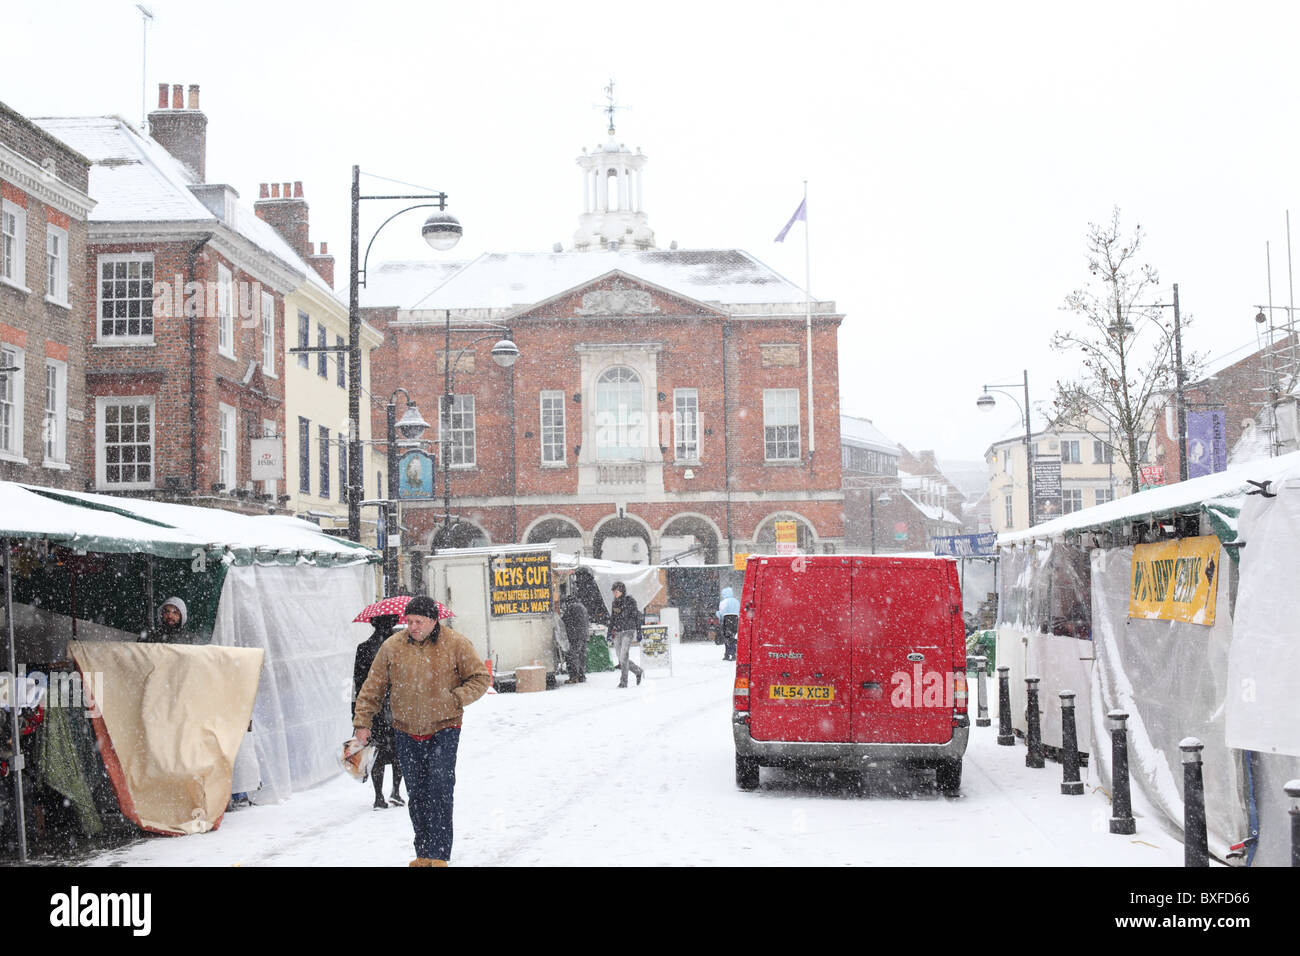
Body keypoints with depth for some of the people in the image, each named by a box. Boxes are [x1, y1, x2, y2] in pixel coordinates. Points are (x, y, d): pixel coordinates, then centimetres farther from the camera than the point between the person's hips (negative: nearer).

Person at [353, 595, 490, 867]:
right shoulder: (392, 647, -2)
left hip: (444, 729, -3)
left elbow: (480, 679, -1)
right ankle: (423, 854, 17)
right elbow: (372, 688, 5)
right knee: (416, 793, 7)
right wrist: (362, 722, 1)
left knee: (439, 789, -12)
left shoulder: (456, 645, -8)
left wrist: (455, 699, -14)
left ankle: (438, 855, -9)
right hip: (407, 732, 3)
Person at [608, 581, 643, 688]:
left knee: (624, 656, -16)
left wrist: (639, 631, -8)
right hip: (618, 633, 6)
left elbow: (637, 616, -5)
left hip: (628, 632, -6)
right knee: (621, 658, 5)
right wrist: (610, 631, 13)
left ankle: (623, 681, -14)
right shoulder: (615, 603, 13)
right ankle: (638, 671, 26)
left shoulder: (630, 601, -4)